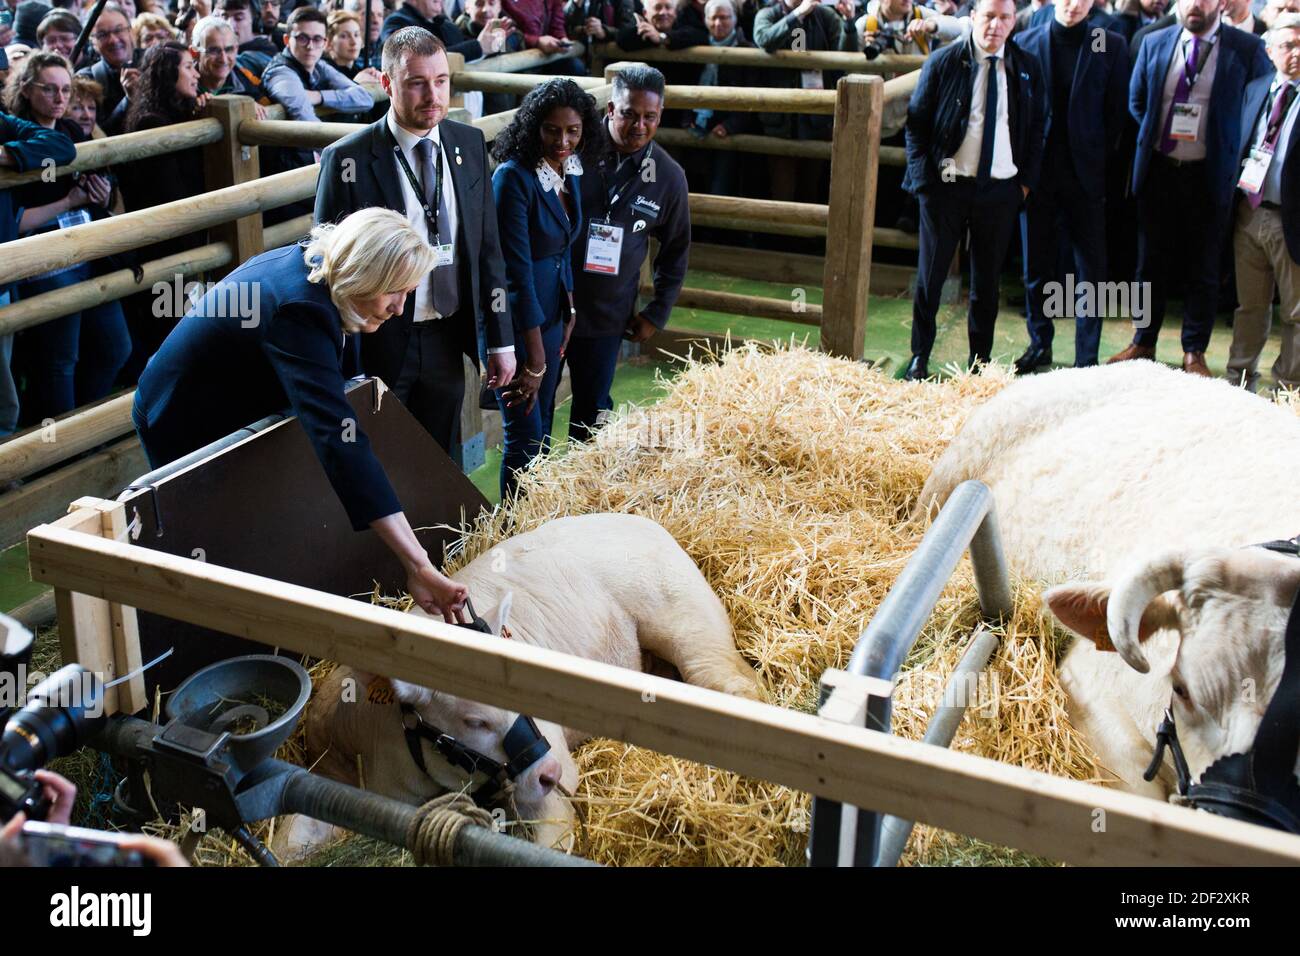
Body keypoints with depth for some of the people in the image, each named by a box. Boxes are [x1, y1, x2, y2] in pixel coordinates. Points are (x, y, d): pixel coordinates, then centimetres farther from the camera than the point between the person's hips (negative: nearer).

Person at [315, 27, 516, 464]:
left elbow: (488, 248, 8)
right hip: (377, 345, -4)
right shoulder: (347, 160, -12)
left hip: (447, 342, 4)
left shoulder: (470, 145, 2)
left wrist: (500, 340, 7)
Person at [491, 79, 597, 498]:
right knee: (525, 435, -2)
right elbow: (517, 268, -22)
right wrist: (534, 360, -21)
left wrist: (568, 314, 10)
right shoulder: (514, 177, -20)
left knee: (542, 428, 17)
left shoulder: (570, 171, 4)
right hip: (515, 318, -7)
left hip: (551, 314, 8)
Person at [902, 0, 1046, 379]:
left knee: (987, 278, 10)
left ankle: (980, 359, 21)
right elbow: (916, 122, 0)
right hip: (947, 186, -2)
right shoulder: (943, 62, -2)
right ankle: (919, 357, 14)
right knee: (931, 274, 4)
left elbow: (1036, 130, 11)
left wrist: (1027, 181, 3)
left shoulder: (1027, 69, 5)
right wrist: (923, 175, -6)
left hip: (1002, 189, 2)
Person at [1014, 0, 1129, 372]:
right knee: (1036, 267, 9)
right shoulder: (1025, 42, 3)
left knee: (1091, 271, 1)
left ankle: (1087, 358, 8)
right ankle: (1040, 345, 23)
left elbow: (1118, 111, 3)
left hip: (1085, 174, -1)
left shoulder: (1112, 46, 1)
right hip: (1036, 172, 1)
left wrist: (1099, 156, -2)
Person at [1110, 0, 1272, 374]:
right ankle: (1143, 342, 23)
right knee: (1151, 263, 11)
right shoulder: (1154, 44, 3)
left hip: (1209, 175, -2)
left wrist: (1231, 149, -2)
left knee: (1203, 270, 5)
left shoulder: (1247, 48, -5)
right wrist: (1153, 135, 6)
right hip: (1158, 171, 2)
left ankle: (1194, 353, 16)